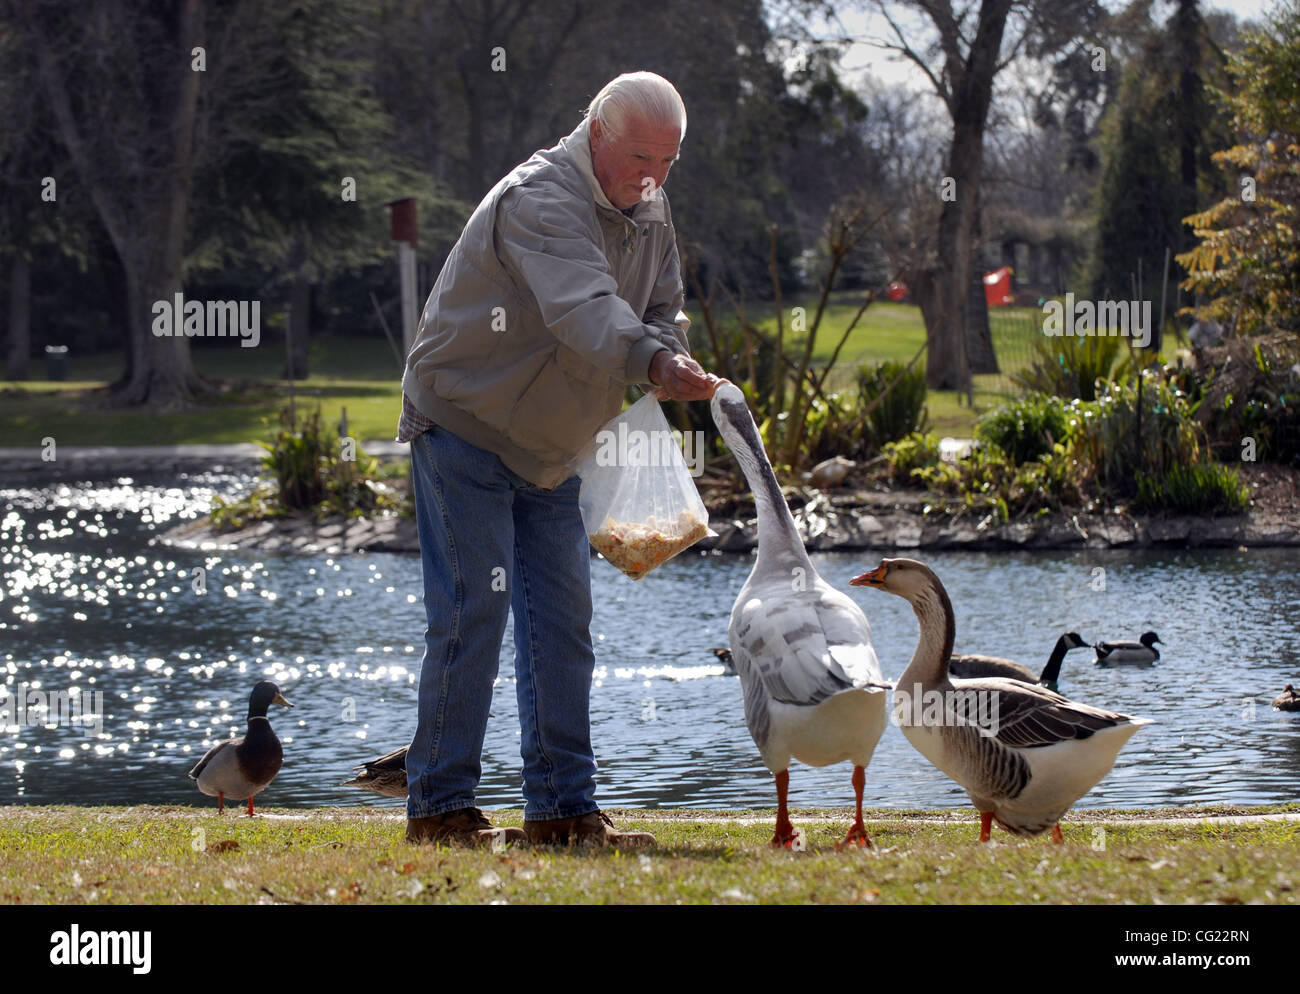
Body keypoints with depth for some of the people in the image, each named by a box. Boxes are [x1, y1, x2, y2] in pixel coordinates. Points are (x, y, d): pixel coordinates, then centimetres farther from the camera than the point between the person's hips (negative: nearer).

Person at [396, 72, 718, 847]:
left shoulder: (650, 213, 4)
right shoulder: (540, 200, -25)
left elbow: (663, 314, 5)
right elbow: (582, 307, -42)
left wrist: (667, 357, -20)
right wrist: (654, 363, -59)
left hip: (547, 450, 8)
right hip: (464, 425, -8)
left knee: (563, 622, 6)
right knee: (472, 613, -12)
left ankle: (563, 806, 10)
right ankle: (440, 805, -6)